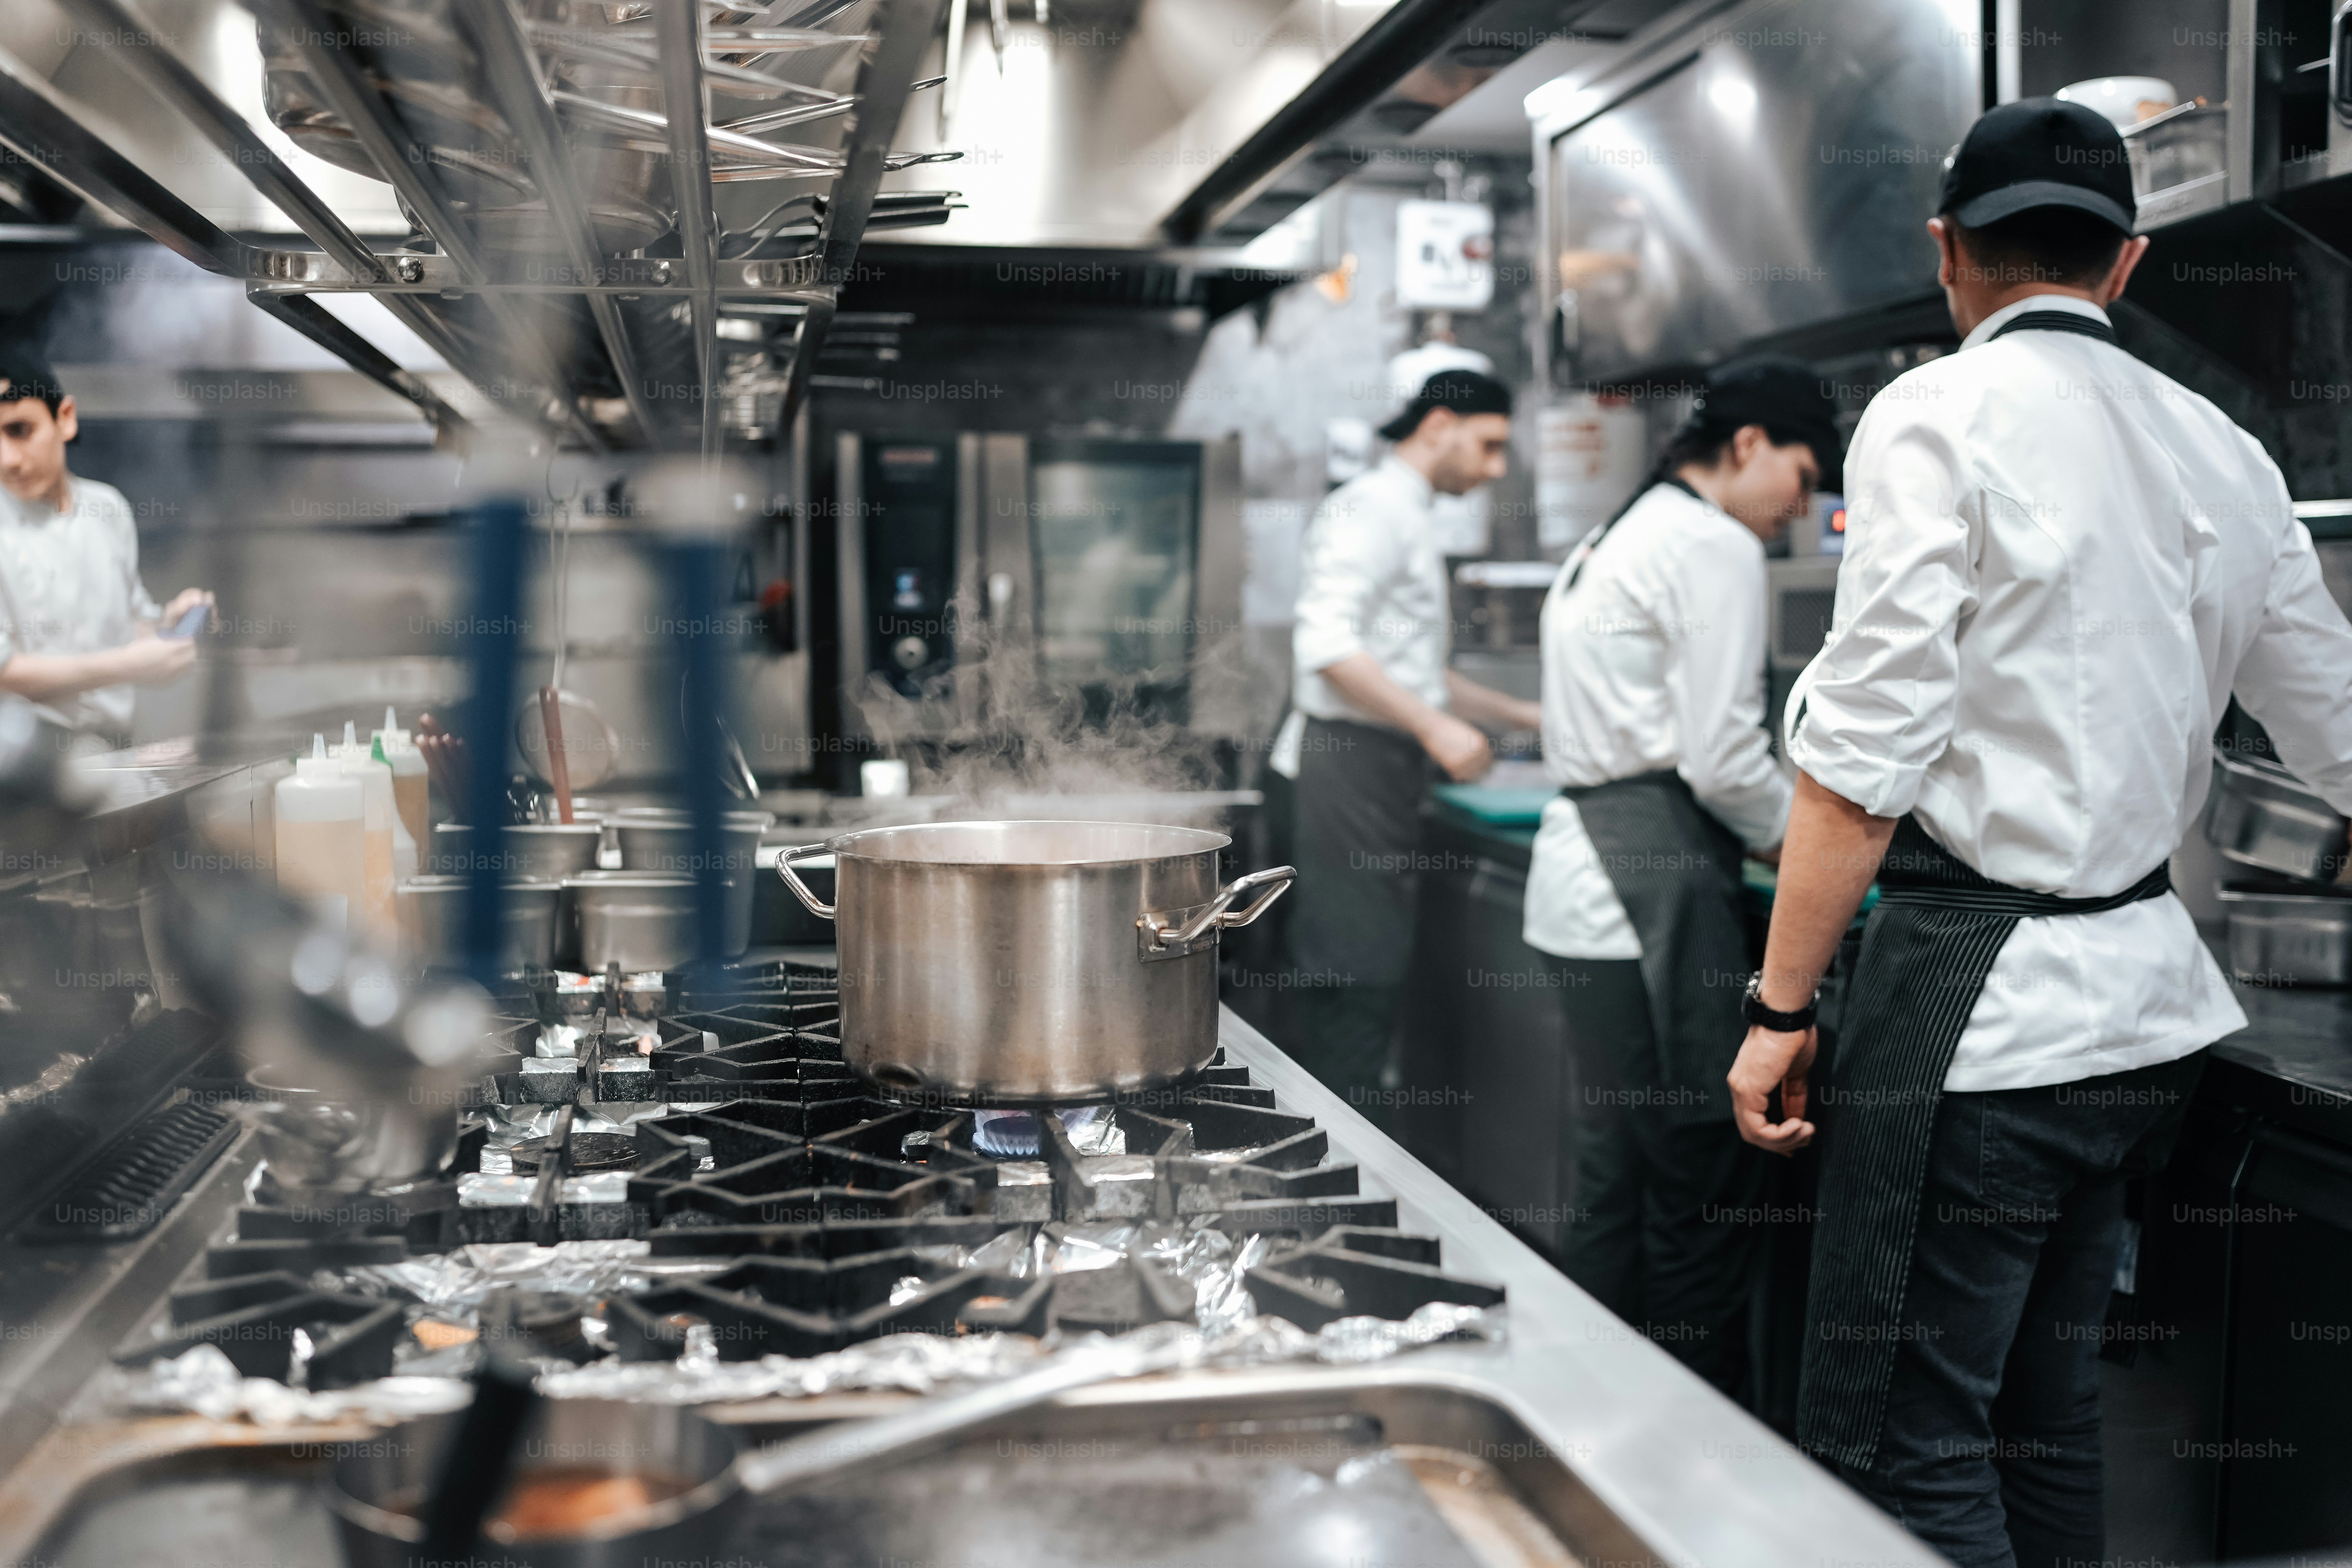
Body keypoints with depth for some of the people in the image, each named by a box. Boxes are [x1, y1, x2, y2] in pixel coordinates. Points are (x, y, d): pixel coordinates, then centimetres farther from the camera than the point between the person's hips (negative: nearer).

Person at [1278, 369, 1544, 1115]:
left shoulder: (1404, 519, 23)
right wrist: (1435, 727, -23)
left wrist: (1525, 714, 26)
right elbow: (1326, 645, -22)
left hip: (1381, 770, 10)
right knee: (1357, 979, -10)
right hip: (1353, 765, -10)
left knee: (1364, 979, 10)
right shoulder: (1371, 508, -9)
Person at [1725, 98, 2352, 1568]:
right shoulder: (2223, 452, 11)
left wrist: (1781, 1009, -10)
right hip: (2145, 991, 8)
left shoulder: (1939, 417, -9)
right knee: (2047, 1418, 20)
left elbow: (1866, 752, -17)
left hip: (1978, 993, -8)